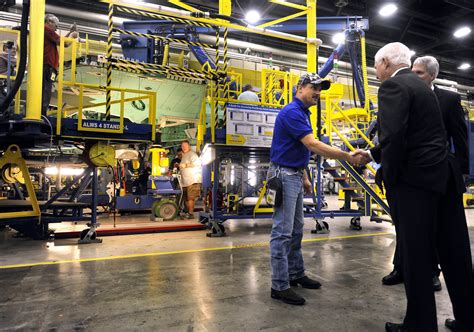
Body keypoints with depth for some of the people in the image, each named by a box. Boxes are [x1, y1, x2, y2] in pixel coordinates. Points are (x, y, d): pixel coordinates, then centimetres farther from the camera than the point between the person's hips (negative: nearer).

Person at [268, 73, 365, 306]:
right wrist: (348, 157, -24)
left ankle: (296, 274, 28)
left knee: (296, 230, 15)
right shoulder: (292, 112, -15)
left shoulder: (303, 113, 17)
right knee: (282, 232, -6)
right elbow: (314, 145, -25)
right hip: (283, 175, -10)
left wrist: (304, 177, 19)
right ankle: (280, 286, 3)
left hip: (295, 176, 10)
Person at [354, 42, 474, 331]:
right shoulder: (422, 85, 20)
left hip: (416, 180, -9)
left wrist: (388, 178, -11)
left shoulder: (393, 85, -9)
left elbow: (394, 136, -22)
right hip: (445, 177, 9)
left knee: (416, 256, 1)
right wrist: (373, 154, 30)